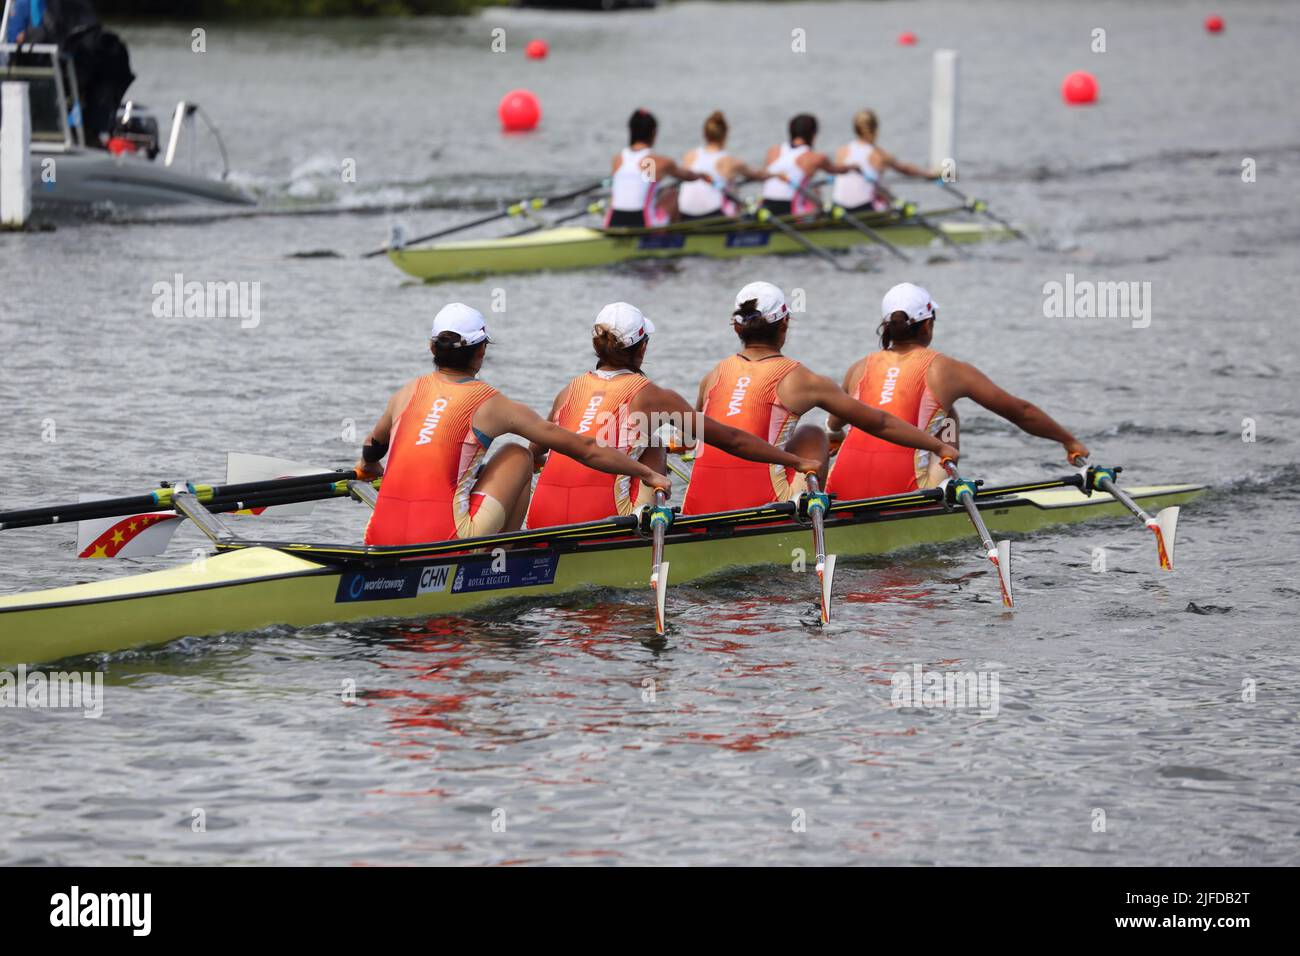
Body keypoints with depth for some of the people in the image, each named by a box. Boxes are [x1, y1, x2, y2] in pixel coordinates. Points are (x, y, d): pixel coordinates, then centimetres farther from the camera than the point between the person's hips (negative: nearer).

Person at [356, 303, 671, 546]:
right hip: (444, 540, -4)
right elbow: (584, 449, 11)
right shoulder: (494, 405, 4)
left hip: (382, 542, 4)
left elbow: (372, 447, 36)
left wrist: (367, 466, 61)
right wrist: (647, 474, 22)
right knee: (518, 456, 15)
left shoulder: (409, 392, 14)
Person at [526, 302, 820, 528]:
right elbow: (731, 439, 10)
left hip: (544, 525, 3)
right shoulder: (651, 396, 4)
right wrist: (797, 462, 19)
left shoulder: (569, 392, 15)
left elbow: (535, 450, 35)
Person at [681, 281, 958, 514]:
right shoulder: (802, 380, 5)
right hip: (759, 509, -4)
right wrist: (939, 446, 28)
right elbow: (880, 423, 15)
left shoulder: (714, 376, 14)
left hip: (698, 512, 4)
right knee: (813, 435, 21)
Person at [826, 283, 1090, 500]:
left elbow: (834, 424, 39)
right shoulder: (946, 370, 9)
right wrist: (1070, 441, 34)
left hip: (843, 492, 2)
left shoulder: (861, 369, 17)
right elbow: (1020, 411, 19)